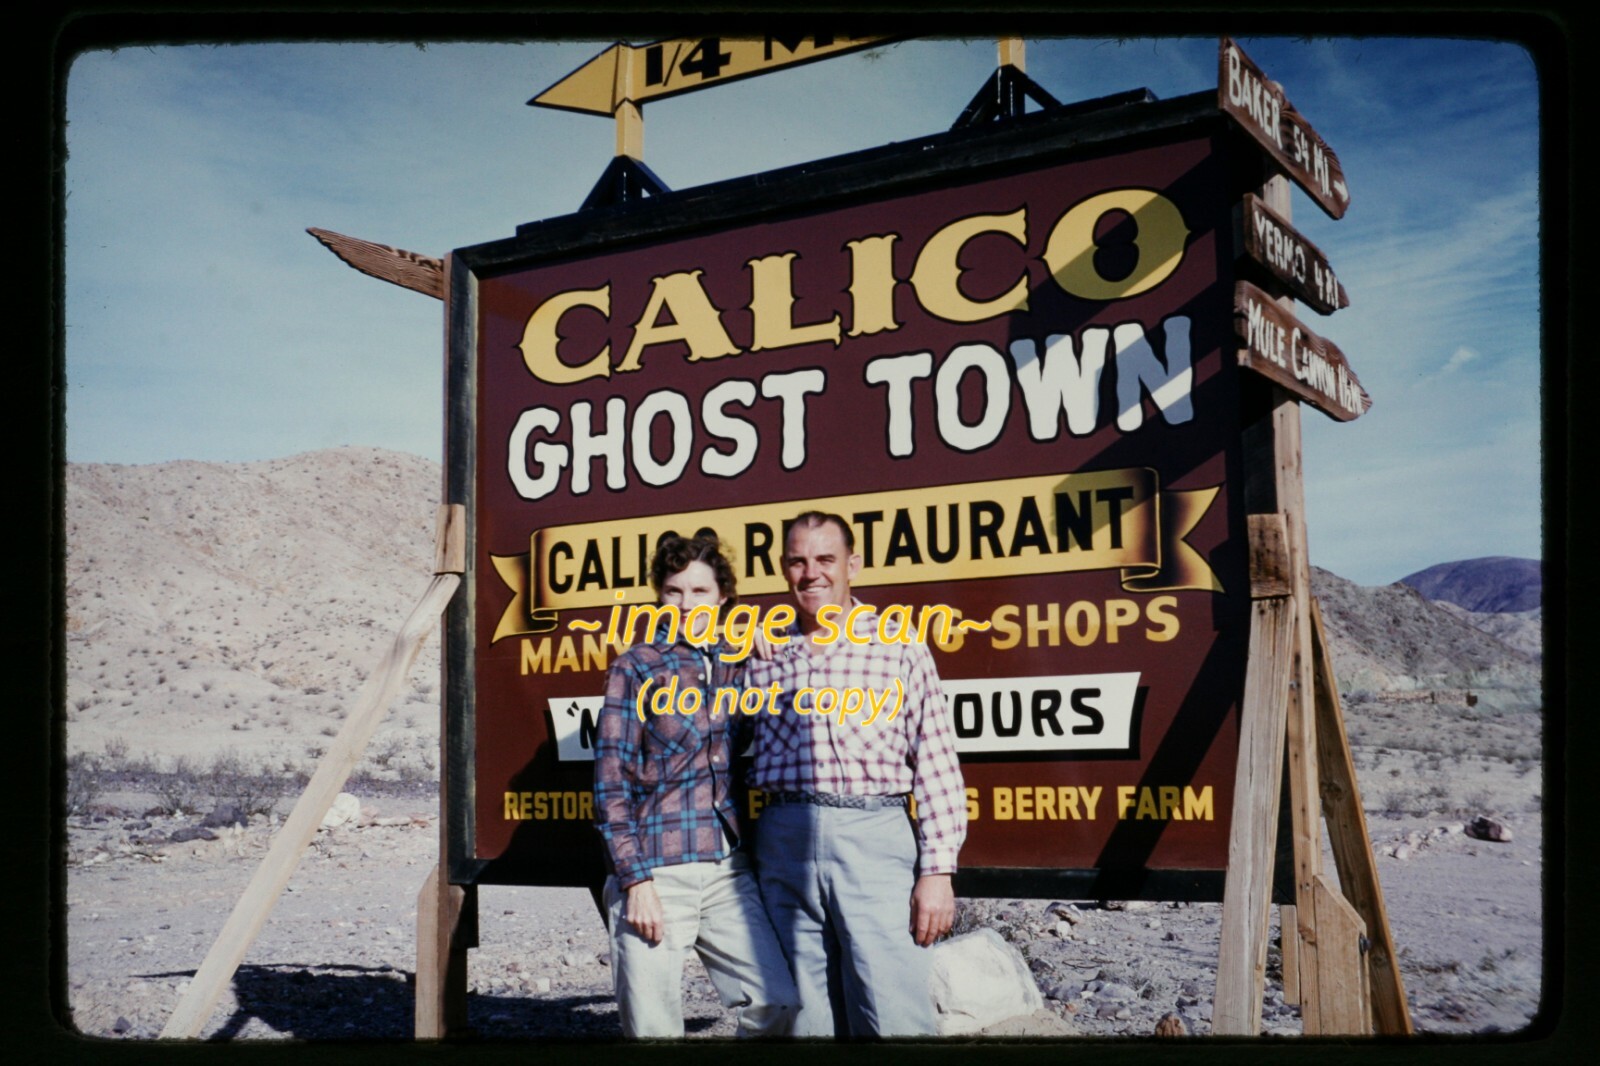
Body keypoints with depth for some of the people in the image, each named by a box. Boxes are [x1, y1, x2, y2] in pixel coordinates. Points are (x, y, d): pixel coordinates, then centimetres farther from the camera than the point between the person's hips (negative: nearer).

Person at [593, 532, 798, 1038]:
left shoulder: (738, 664, 13)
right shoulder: (636, 666, 2)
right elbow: (611, 782, -2)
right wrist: (635, 879, -10)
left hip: (730, 869, 4)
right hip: (658, 871, -4)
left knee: (778, 1005, -7)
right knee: (652, 1028, -1)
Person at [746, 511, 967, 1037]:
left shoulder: (898, 646, 2)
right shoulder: (764, 657, 12)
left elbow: (935, 762, -1)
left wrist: (937, 871, -6)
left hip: (874, 840, -3)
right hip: (785, 843, 3)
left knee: (895, 1019, -6)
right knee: (808, 1019, 8)